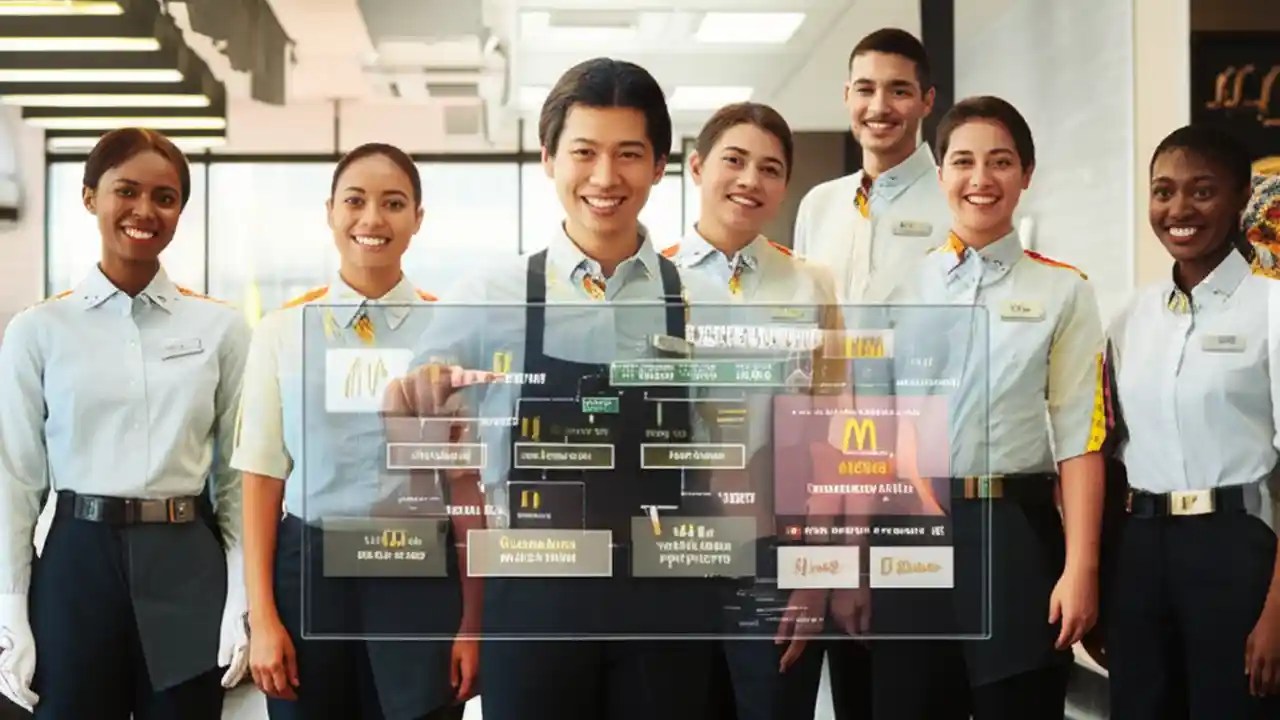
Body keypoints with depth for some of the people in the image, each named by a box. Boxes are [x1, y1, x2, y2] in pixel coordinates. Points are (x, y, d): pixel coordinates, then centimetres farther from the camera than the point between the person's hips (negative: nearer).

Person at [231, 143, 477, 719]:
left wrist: (474, 621, -1)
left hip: (419, 577, -1)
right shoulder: (281, 331, 2)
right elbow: (262, 480, 3)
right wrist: (262, 618, -2)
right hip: (309, 570, 1)